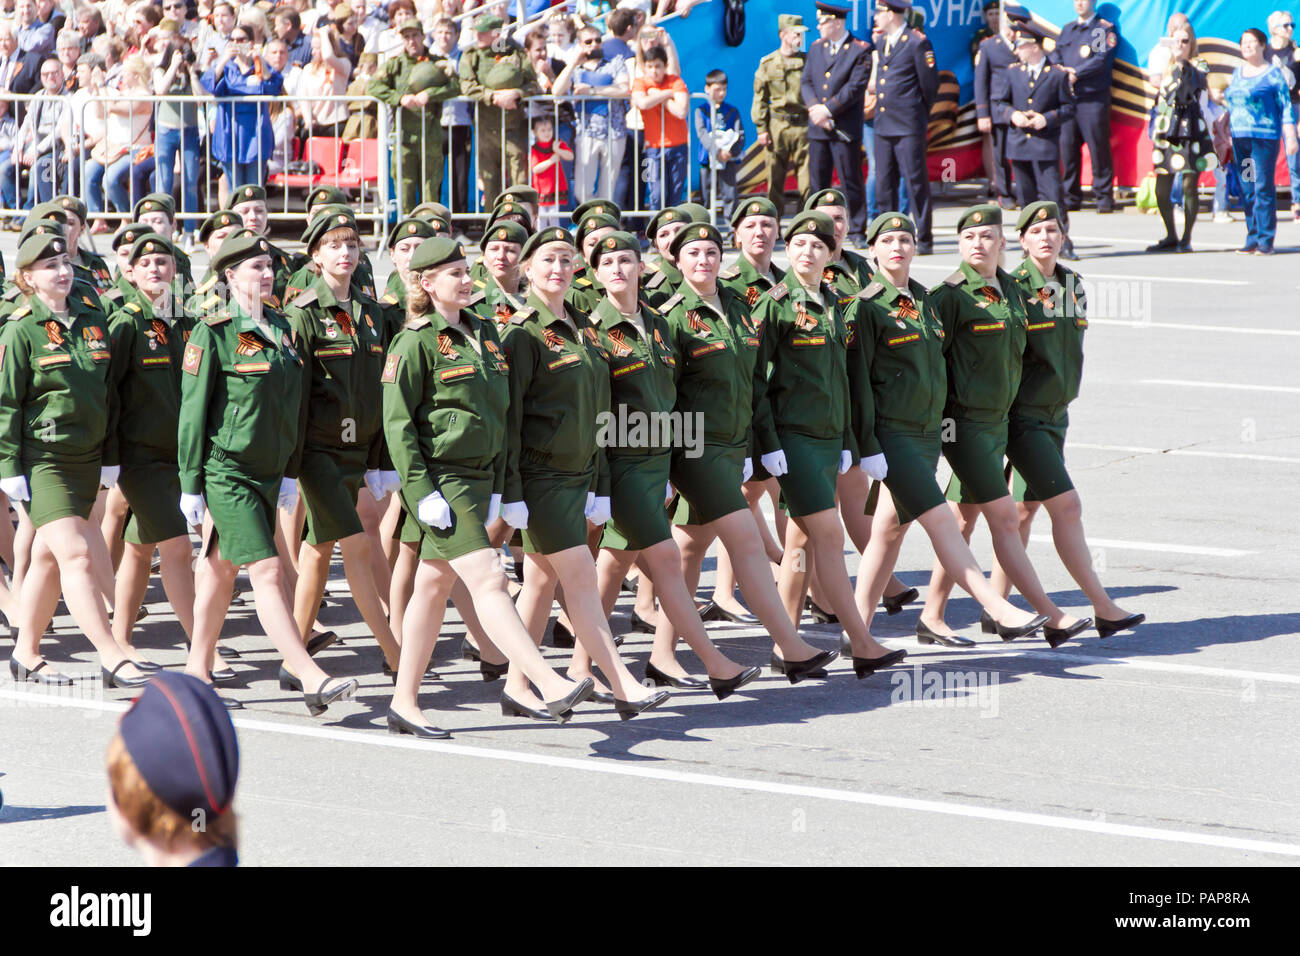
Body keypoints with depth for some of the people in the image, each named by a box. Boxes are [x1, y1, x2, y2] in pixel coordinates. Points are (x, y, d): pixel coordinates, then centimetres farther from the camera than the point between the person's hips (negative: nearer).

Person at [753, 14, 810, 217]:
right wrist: (761, 128, 0)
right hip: (777, 126, 0)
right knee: (775, 179, 2)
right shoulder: (768, 63, 6)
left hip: (803, 125, 0)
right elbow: (760, 98, 7)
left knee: (807, 180, -4)